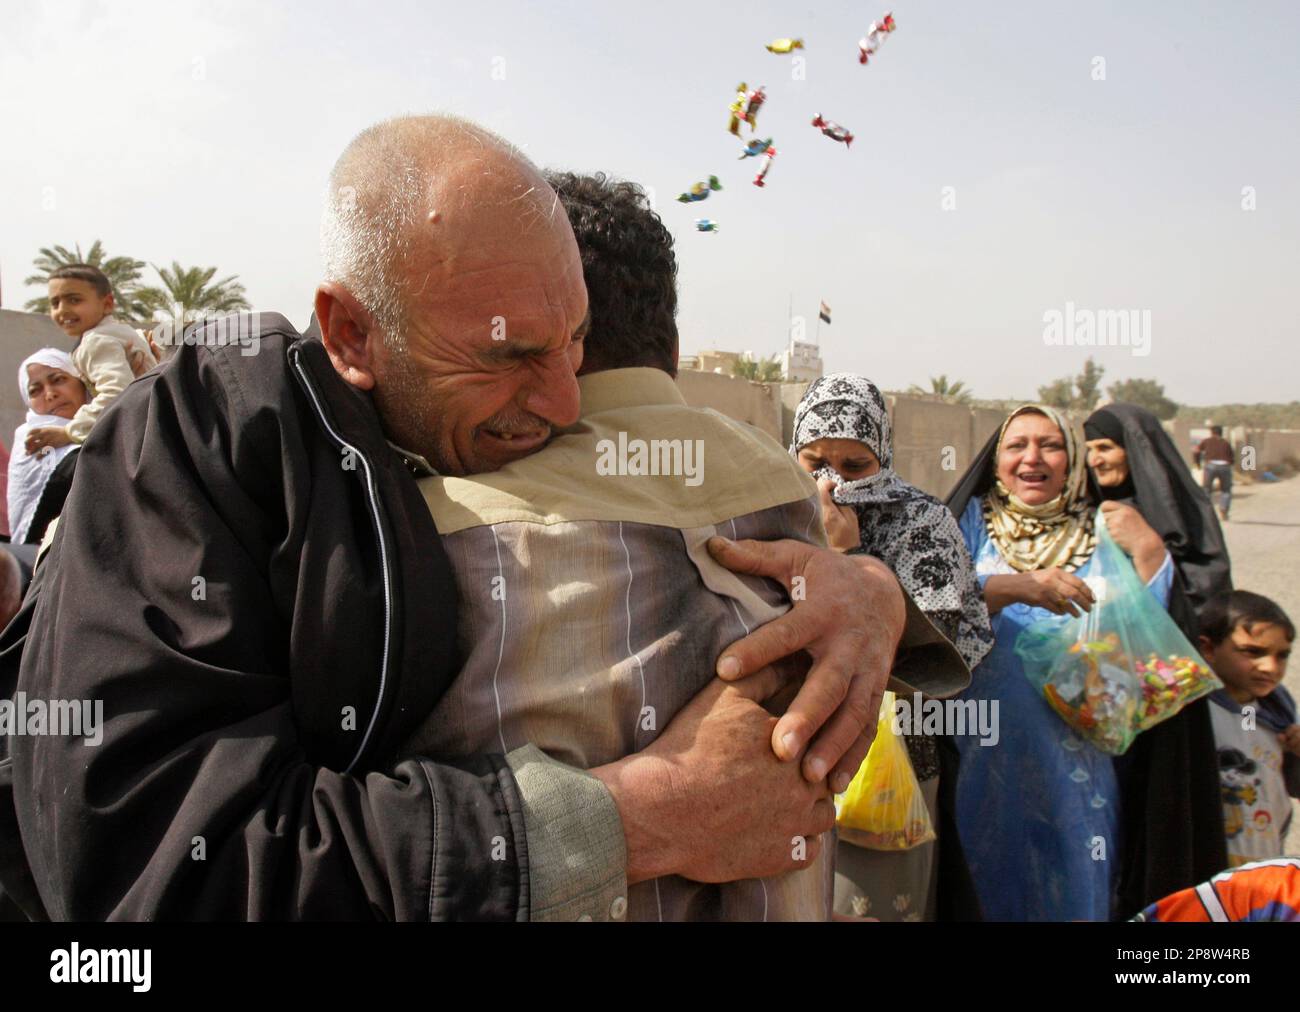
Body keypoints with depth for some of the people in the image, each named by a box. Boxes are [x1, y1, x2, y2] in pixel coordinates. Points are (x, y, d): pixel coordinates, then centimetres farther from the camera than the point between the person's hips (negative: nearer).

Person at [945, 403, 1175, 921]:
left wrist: (1149, 551, -11)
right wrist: (1016, 587, -24)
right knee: (993, 886, 8)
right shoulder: (975, 521, 8)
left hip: (1076, 757, 1)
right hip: (987, 755, 0)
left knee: (1073, 886, 7)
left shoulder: (1103, 533, 9)